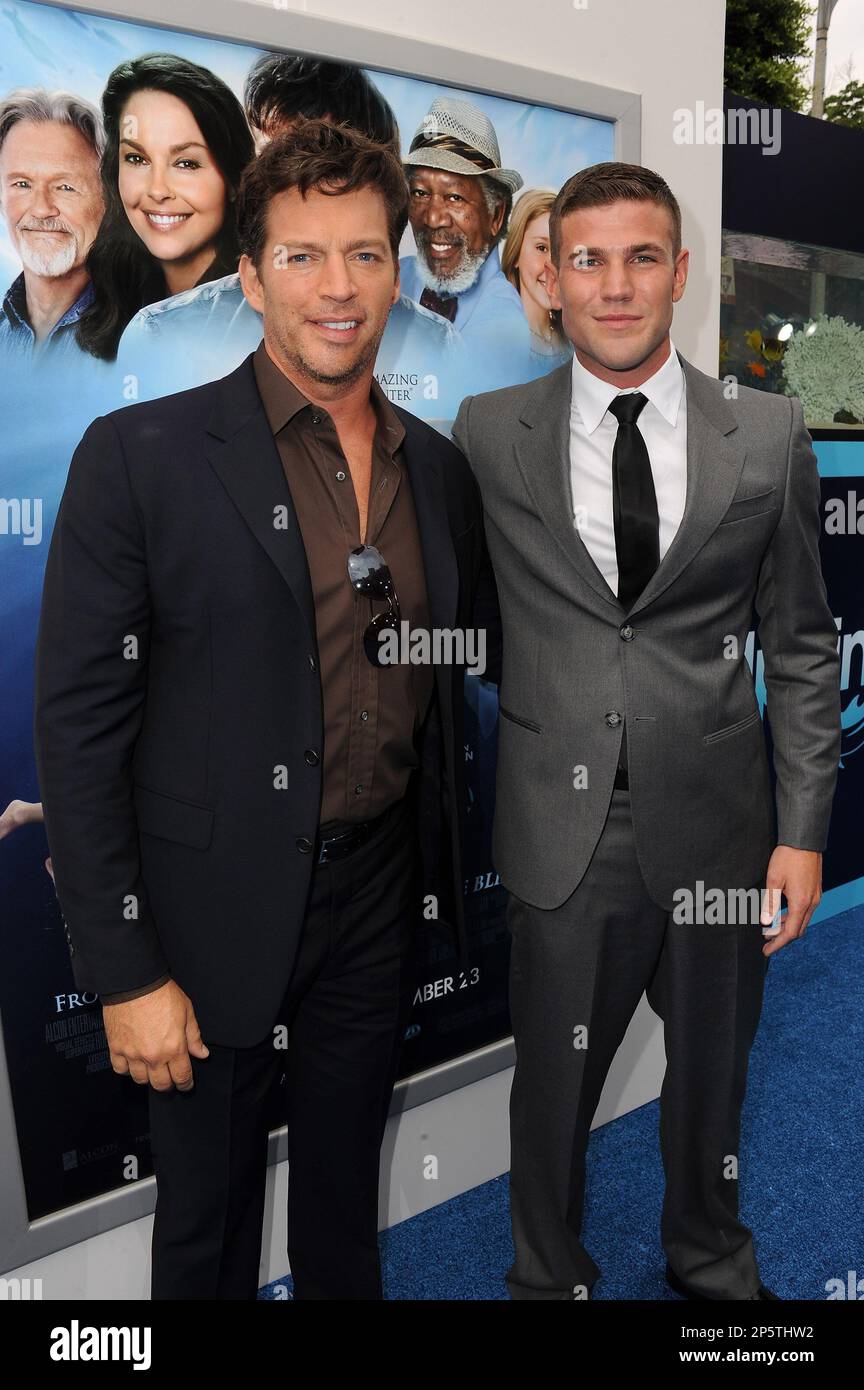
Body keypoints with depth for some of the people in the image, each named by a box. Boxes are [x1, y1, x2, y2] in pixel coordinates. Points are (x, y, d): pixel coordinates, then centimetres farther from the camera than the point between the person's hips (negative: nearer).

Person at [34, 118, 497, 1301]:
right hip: (218, 916, -4)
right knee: (207, 1217, 18)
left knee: (345, 1200, 24)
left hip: (378, 903, 4)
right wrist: (125, 972, -13)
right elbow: (80, 723, -13)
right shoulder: (141, 455, -12)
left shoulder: (439, 467, 4)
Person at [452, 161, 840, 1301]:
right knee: (553, 1086, 15)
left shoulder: (769, 435, 0)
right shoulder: (490, 435, -1)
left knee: (713, 1073, 21)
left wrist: (803, 832, -1)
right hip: (565, 831, -1)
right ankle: (549, 1273, 44)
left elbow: (802, 648, 3)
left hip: (717, 826, 1)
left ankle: (709, 1257, 50)